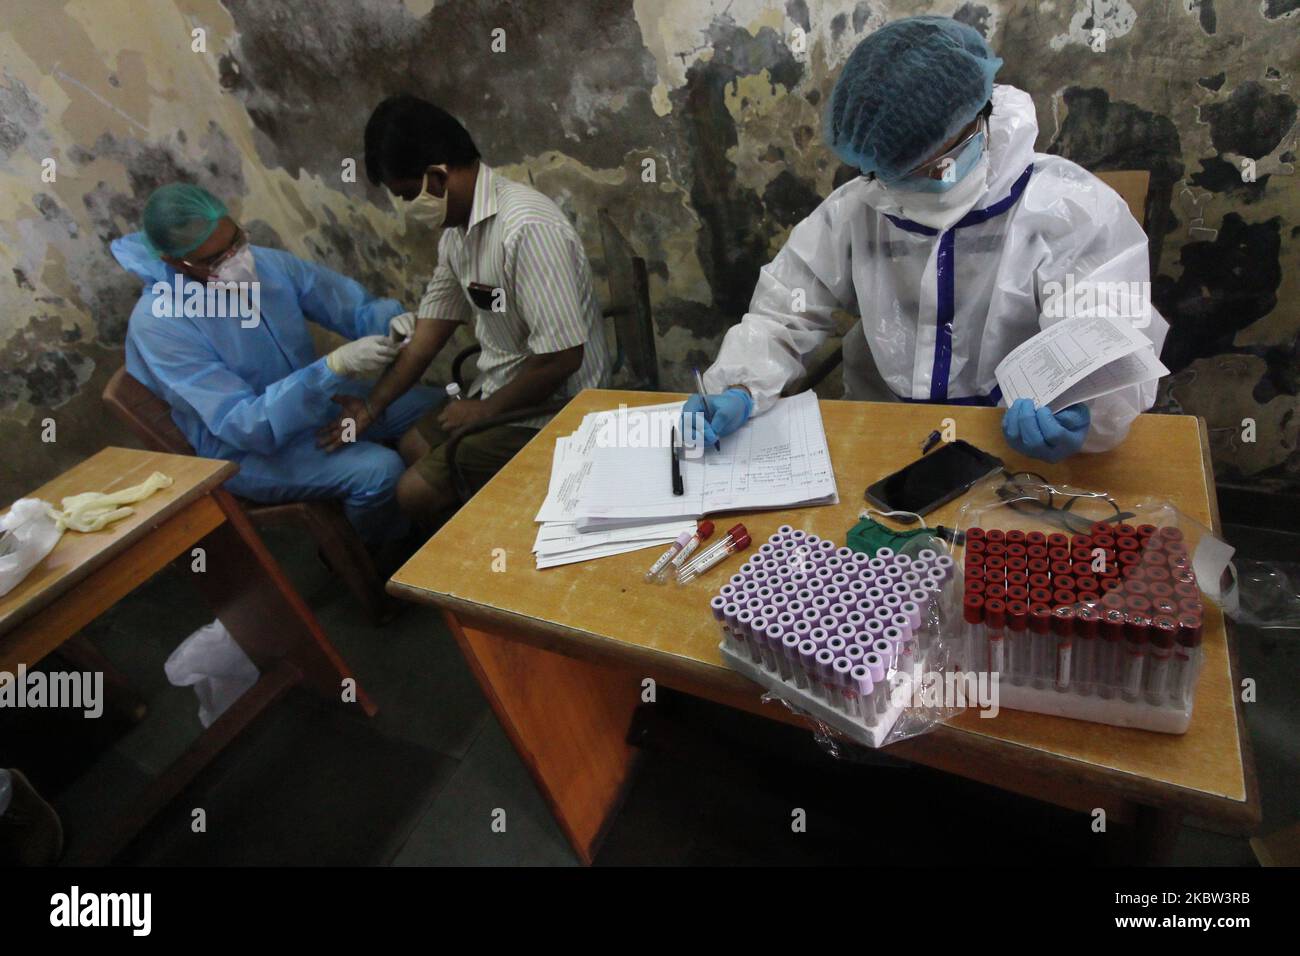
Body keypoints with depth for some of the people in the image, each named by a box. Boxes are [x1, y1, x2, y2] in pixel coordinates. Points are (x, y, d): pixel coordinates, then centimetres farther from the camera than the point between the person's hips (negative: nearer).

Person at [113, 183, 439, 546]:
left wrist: (393, 321, -26)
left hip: (318, 398, 7)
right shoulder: (158, 322, -24)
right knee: (380, 470, -30)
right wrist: (336, 366, -41)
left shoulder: (268, 262, -8)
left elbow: (354, 305, 0)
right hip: (247, 449, -7)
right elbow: (244, 424, -30)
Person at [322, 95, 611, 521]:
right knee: (409, 450, 20)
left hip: (550, 410, -9)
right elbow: (431, 325, 9)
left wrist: (484, 411, -14)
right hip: (499, 391, 9)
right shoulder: (457, 229, 3)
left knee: (417, 492, -8)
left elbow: (563, 356, -28)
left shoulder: (526, 228, -27)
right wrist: (372, 406, 6)